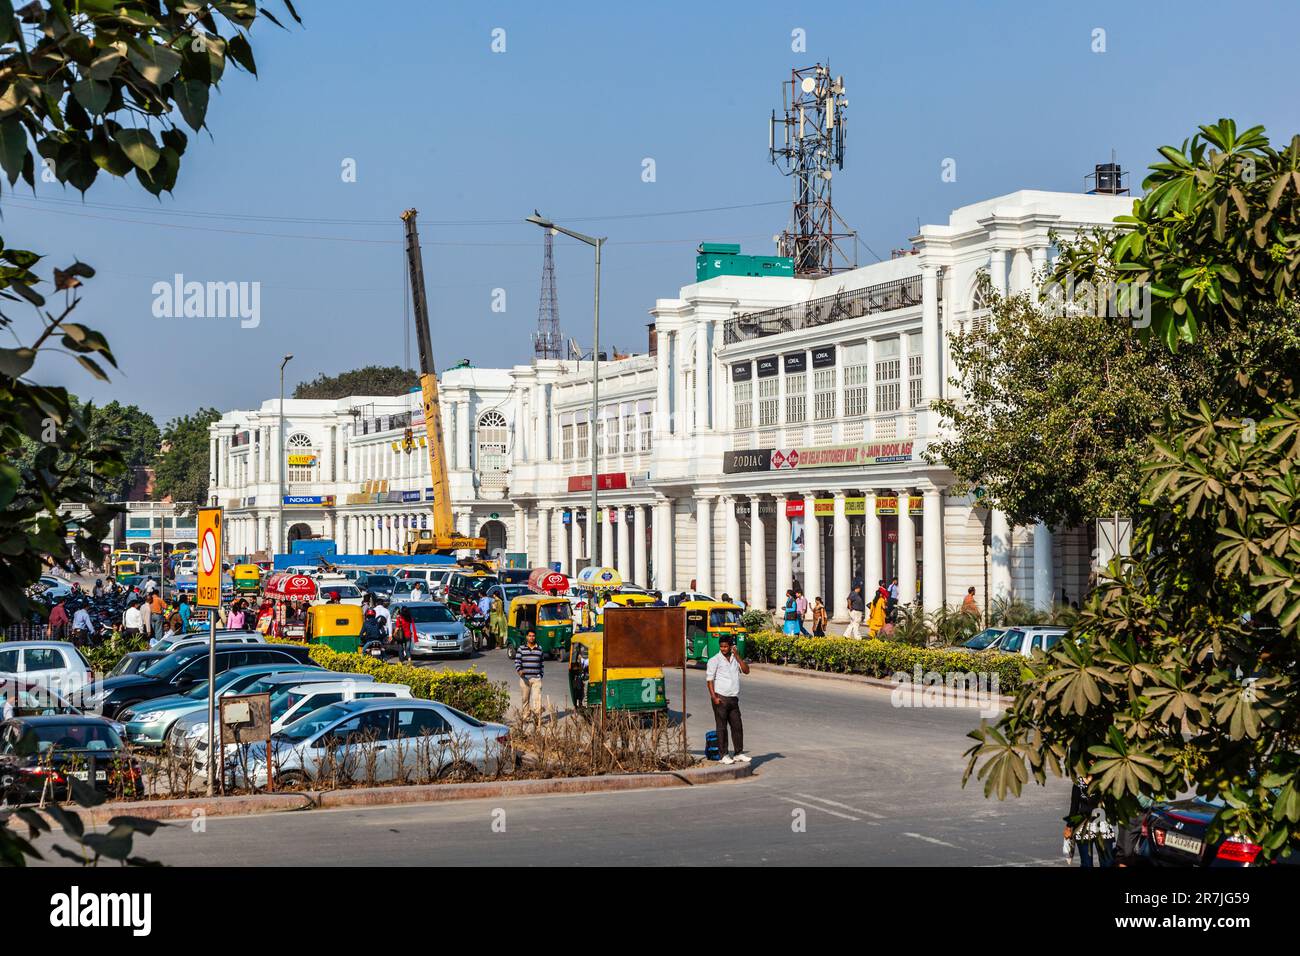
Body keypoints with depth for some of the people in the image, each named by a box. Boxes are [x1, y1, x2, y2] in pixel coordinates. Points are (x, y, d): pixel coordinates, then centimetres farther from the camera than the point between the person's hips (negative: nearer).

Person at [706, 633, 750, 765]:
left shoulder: (735, 659, 13)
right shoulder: (715, 660, -3)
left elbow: (746, 670, 3)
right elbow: (709, 679, -7)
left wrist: (738, 657, -6)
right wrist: (714, 697, -15)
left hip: (733, 698, 5)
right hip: (720, 698, -5)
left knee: (737, 726, 6)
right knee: (722, 727, -2)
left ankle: (738, 753, 15)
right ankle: (724, 755, 2)